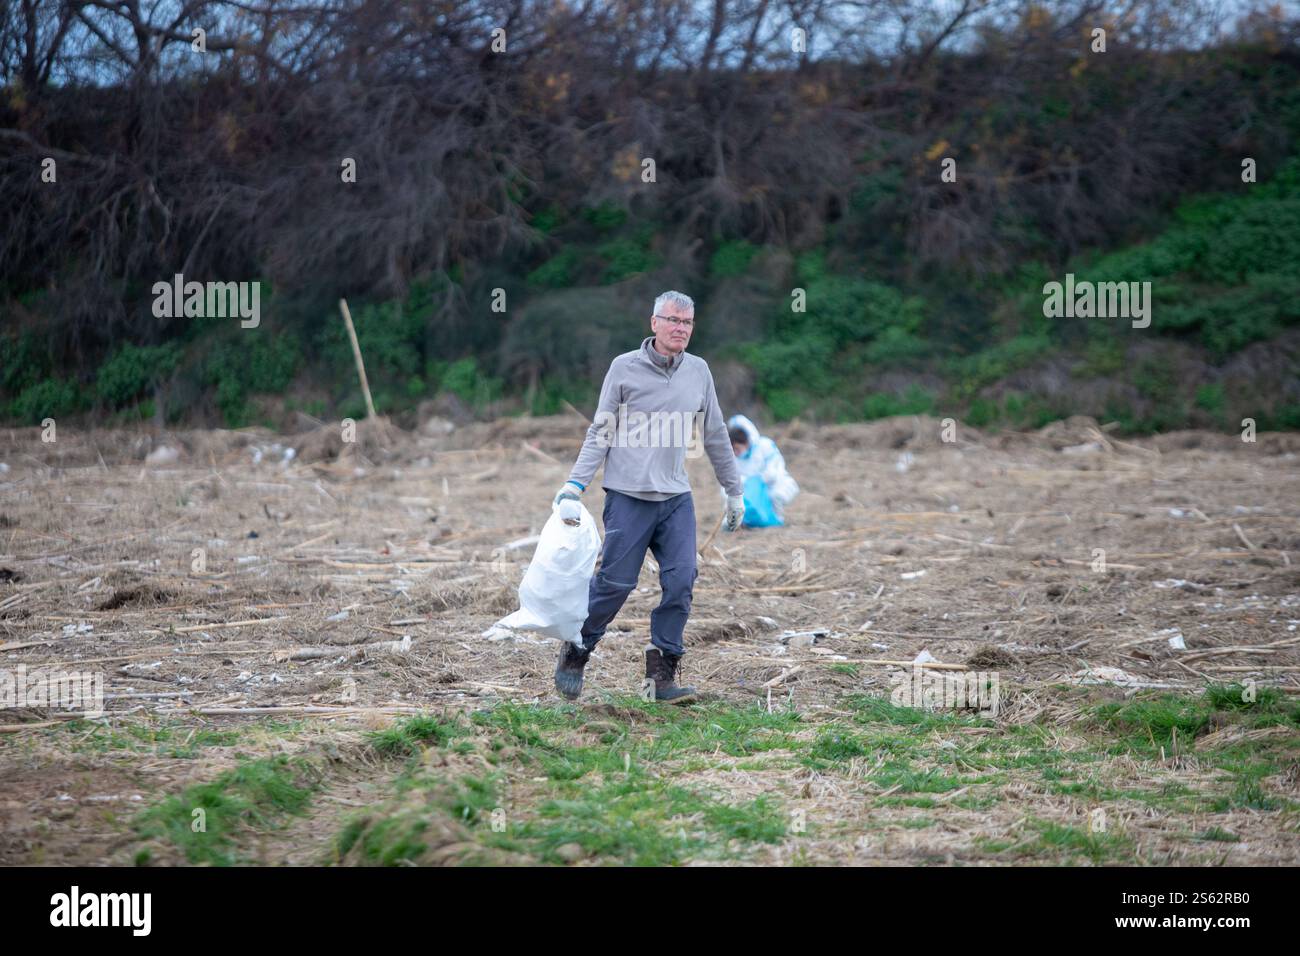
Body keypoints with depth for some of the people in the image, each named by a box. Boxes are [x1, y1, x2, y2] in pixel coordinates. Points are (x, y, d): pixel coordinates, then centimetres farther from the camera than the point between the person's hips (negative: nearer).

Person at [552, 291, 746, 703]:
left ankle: (663, 671, 2)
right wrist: (576, 482, -8)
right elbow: (600, 432, 0)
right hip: (628, 495, -4)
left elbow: (715, 434, 17)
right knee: (615, 582, -3)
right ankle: (574, 654, 18)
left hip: (677, 498, 4)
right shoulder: (624, 367, -2)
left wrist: (734, 491, 21)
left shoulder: (698, 371, 9)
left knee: (681, 580, -7)